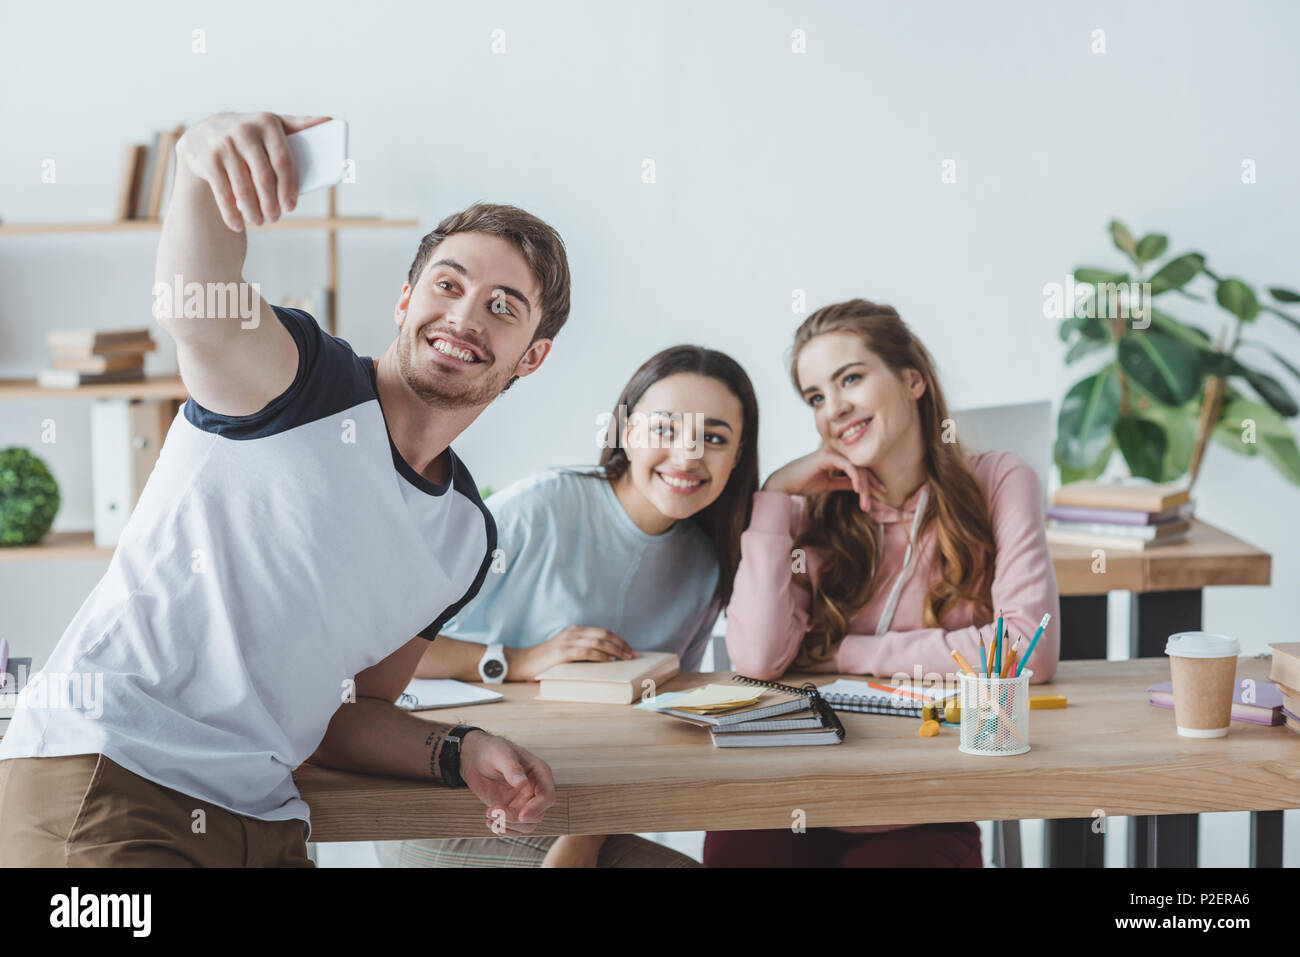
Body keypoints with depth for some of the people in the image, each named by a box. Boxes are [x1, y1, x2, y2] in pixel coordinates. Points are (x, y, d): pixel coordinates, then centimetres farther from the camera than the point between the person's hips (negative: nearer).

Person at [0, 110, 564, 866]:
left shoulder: (468, 536, 15)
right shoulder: (302, 377, -3)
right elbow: (194, 306, -27)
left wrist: (458, 754, 2)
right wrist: (205, 159, -47)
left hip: (262, 823, 6)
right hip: (101, 775, -6)